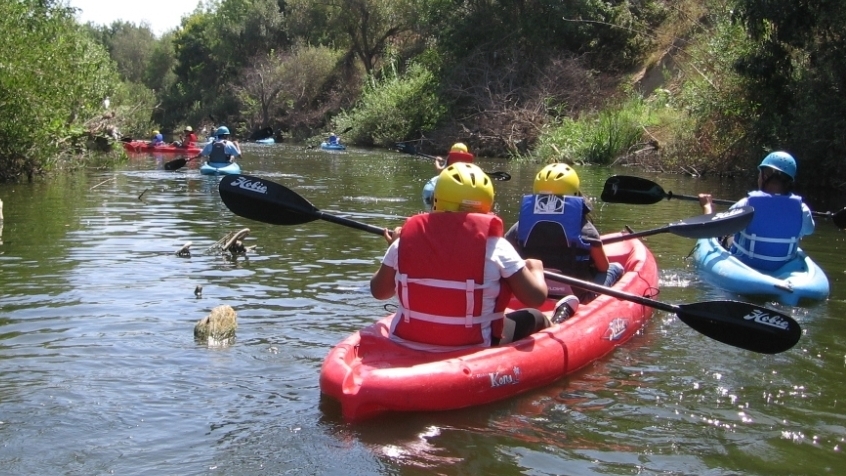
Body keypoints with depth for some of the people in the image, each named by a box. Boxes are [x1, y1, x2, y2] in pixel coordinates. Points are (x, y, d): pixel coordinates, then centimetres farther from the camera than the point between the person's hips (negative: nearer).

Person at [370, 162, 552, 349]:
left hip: (406, 346, 3)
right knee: (537, 319, 20)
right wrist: (536, 269, 13)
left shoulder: (405, 239, -6)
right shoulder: (495, 246, -13)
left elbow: (378, 291, 7)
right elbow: (536, 297, -9)